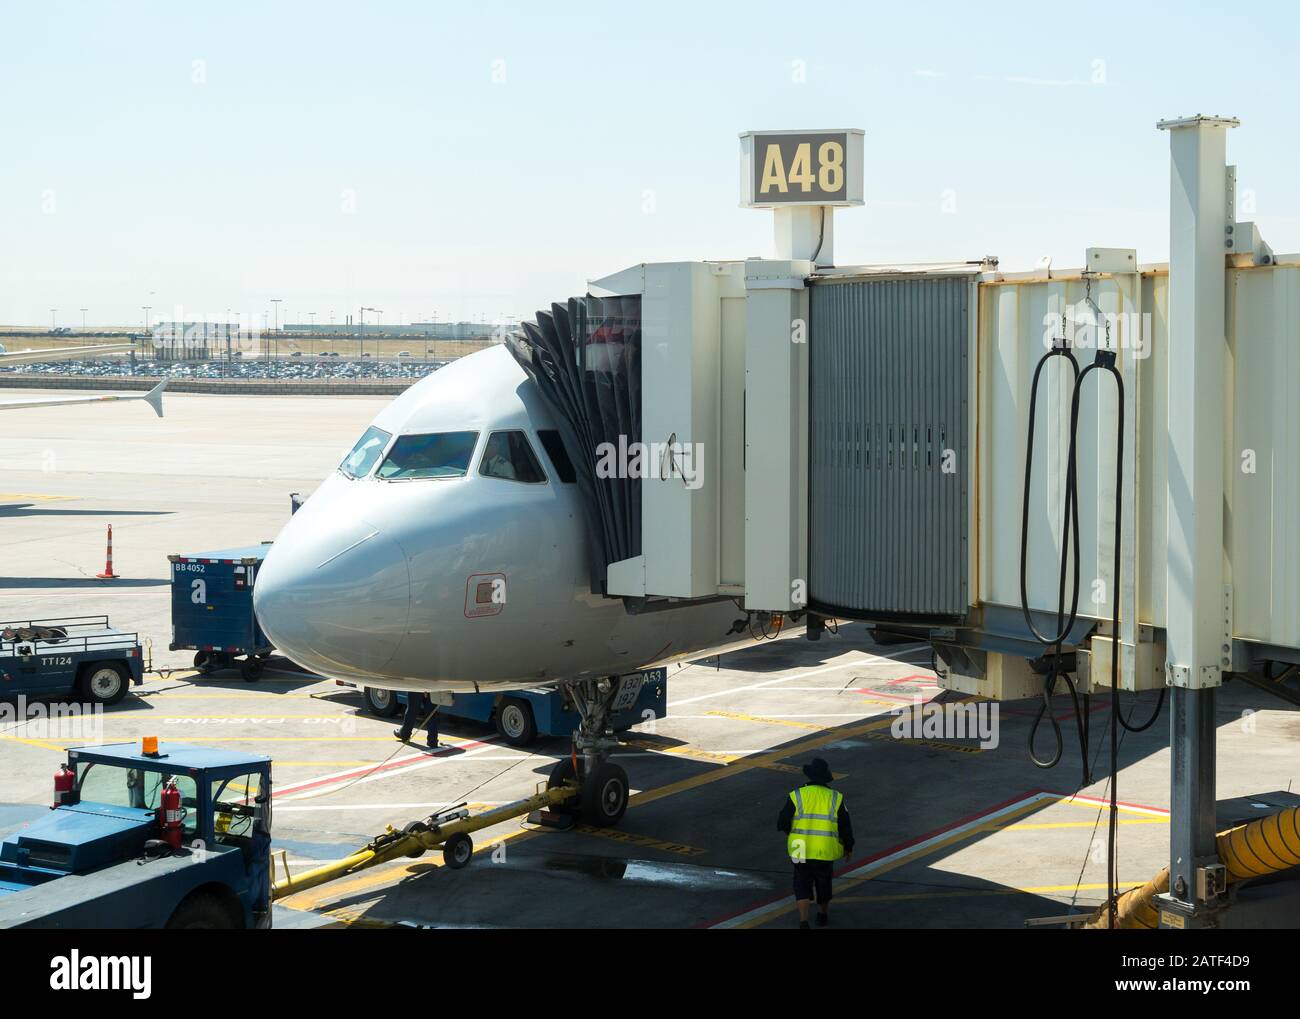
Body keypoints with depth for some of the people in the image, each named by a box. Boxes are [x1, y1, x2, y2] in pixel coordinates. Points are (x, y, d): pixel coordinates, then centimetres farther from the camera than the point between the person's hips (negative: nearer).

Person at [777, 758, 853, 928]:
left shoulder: (797, 796, -7)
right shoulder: (835, 798, -4)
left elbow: (783, 823, -4)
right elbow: (845, 826, -2)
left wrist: (789, 831, 19)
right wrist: (848, 846, 15)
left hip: (802, 850, -1)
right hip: (826, 851, 1)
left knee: (802, 885, 8)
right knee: (824, 882, 23)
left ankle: (803, 921, -8)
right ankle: (823, 915, 40)